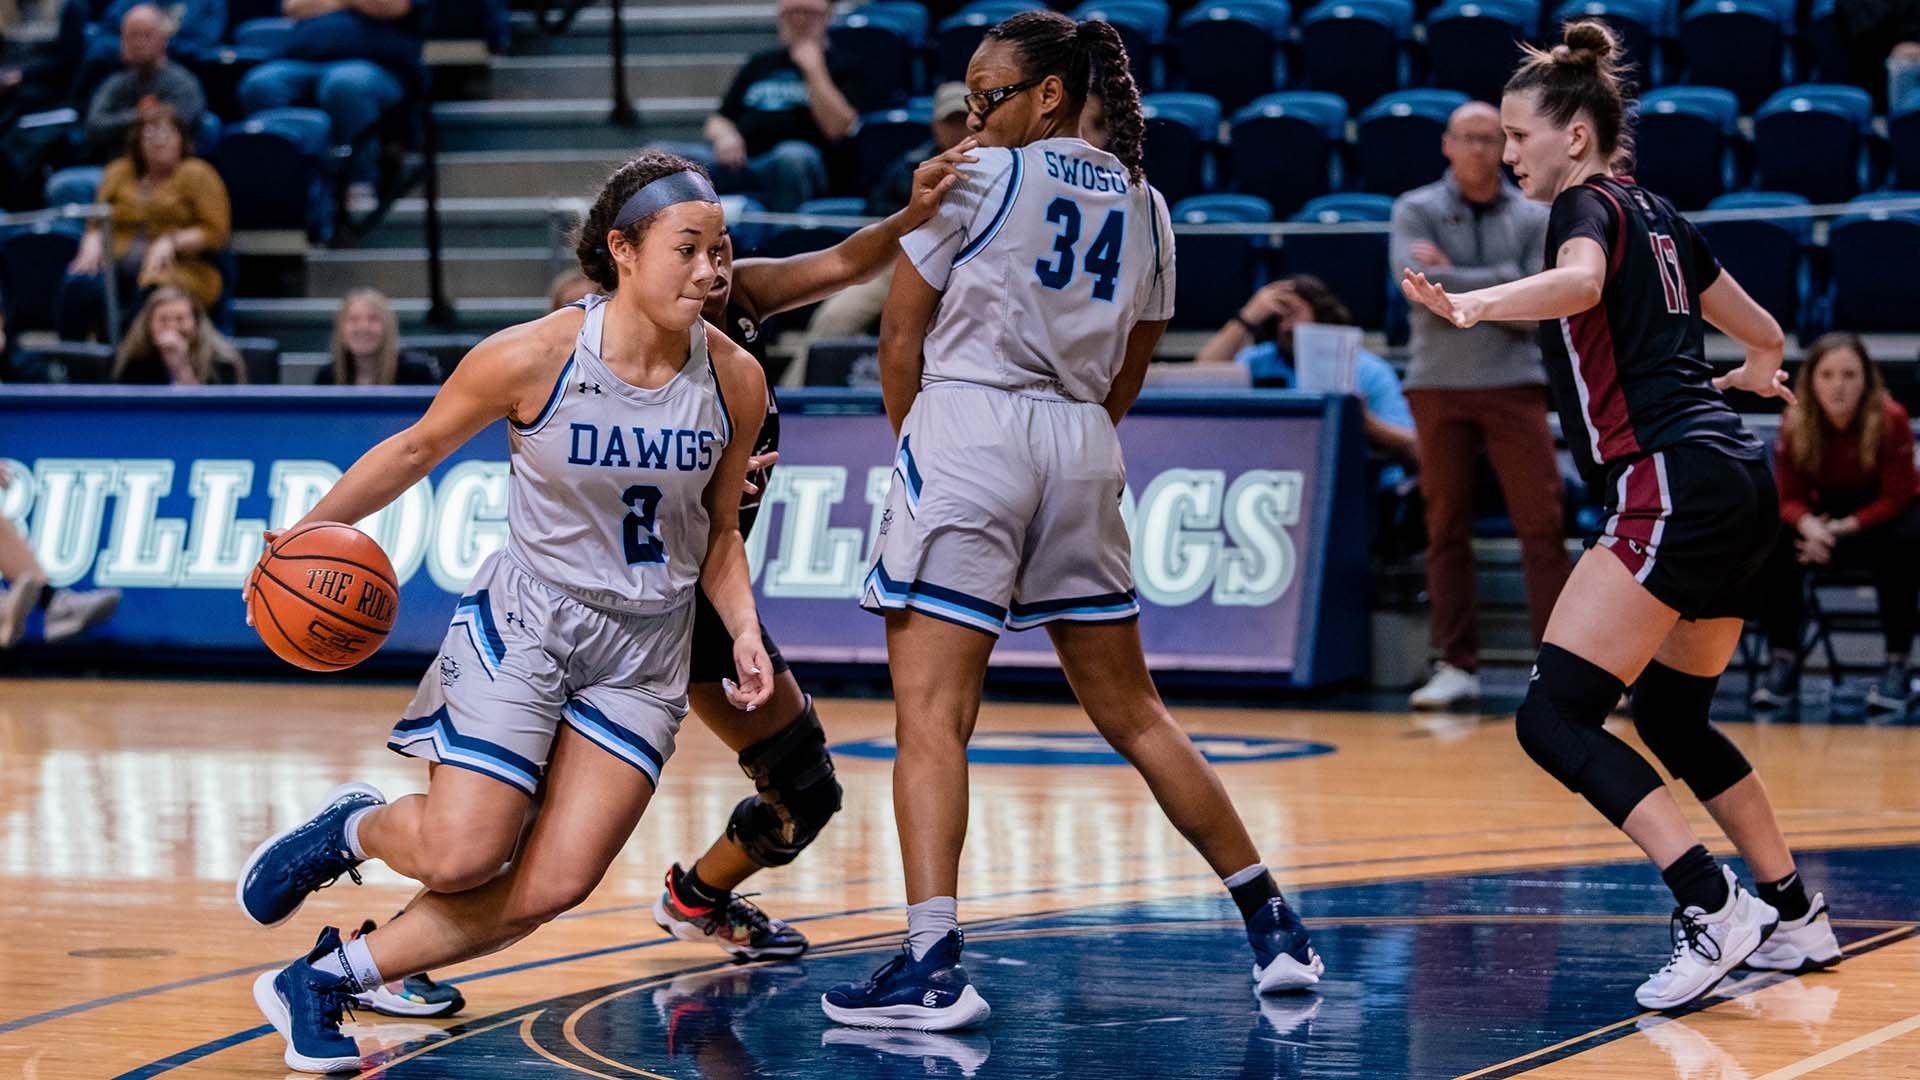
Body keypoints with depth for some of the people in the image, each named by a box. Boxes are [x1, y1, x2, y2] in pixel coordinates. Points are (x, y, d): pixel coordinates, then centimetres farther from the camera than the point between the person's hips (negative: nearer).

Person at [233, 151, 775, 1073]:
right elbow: (417, 449, 0)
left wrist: (744, 631, -7)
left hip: (646, 653, 4)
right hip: (524, 624, -3)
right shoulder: (533, 358, -16)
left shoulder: (734, 381, -6)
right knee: (460, 858, -13)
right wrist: (314, 531, 0)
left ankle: (321, 982, 9)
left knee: (551, 889, -6)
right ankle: (352, 828, 24)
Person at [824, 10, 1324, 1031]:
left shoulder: (979, 175, -2)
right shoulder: (1144, 206, 15)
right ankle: (1273, 927, 19)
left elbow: (900, 336, 2)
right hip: (1084, 450, 6)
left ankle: (933, 963, -22)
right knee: (1132, 711, 16)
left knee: (929, 714, -9)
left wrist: (914, 444, 16)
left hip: (967, 423, -6)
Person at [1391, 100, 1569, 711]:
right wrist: (1502, 280, -11)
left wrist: (1456, 282, -9)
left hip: (1513, 385, 0)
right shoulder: (1416, 212, 4)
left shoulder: (1534, 218, 6)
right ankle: (1458, 667, 6)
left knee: (1542, 524, -6)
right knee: (1446, 530, 1)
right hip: (1438, 385, 0)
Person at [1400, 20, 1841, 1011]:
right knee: (1673, 718, 22)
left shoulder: (1589, 205, -3)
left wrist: (1477, 305, -46)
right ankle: (1795, 918, 26)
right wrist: (1753, 375, 55)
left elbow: (1580, 280, -29)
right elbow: (1761, 332, 32)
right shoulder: (1657, 214, 21)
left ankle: (1713, 910, -21)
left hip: (1672, 482, -10)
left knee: (1553, 719, -12)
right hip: (1741, 482, 10)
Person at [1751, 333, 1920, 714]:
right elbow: (1790, 497, -9)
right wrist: (1809, 527, -33)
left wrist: (1844, 530, -31)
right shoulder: (1795, 423, -14)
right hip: (1826, 509, 3)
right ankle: (1784, 664, -14)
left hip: (1882, 513, -3)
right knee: (1772, 543, -25)